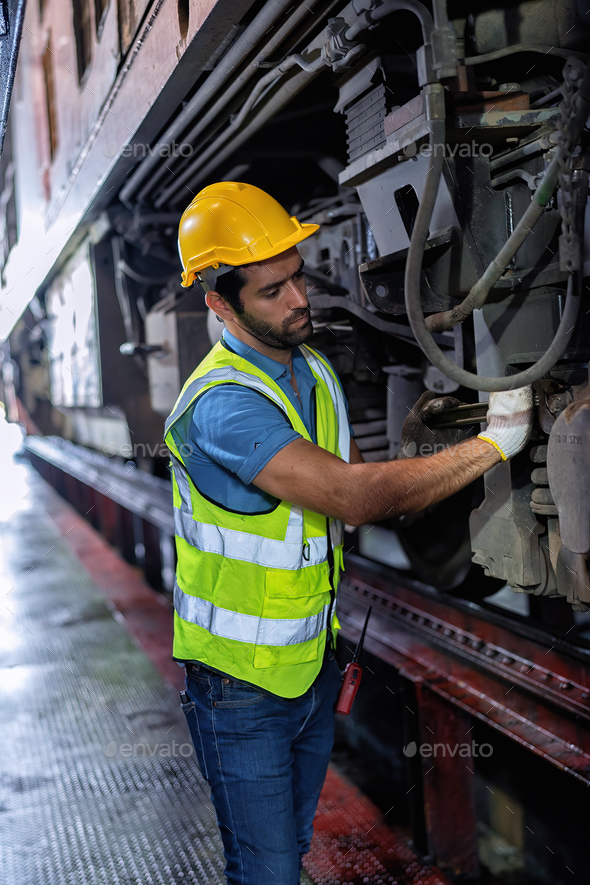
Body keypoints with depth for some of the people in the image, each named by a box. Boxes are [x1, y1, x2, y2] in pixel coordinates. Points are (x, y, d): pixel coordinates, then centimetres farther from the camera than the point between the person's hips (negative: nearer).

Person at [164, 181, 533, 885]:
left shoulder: (313, 371, 4)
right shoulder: (221, 403, -27)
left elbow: (357, 480, 11)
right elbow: (350, 495, -33)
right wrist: (494, 442, -27)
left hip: (316, 662, 8)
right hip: (243, 683, -8)